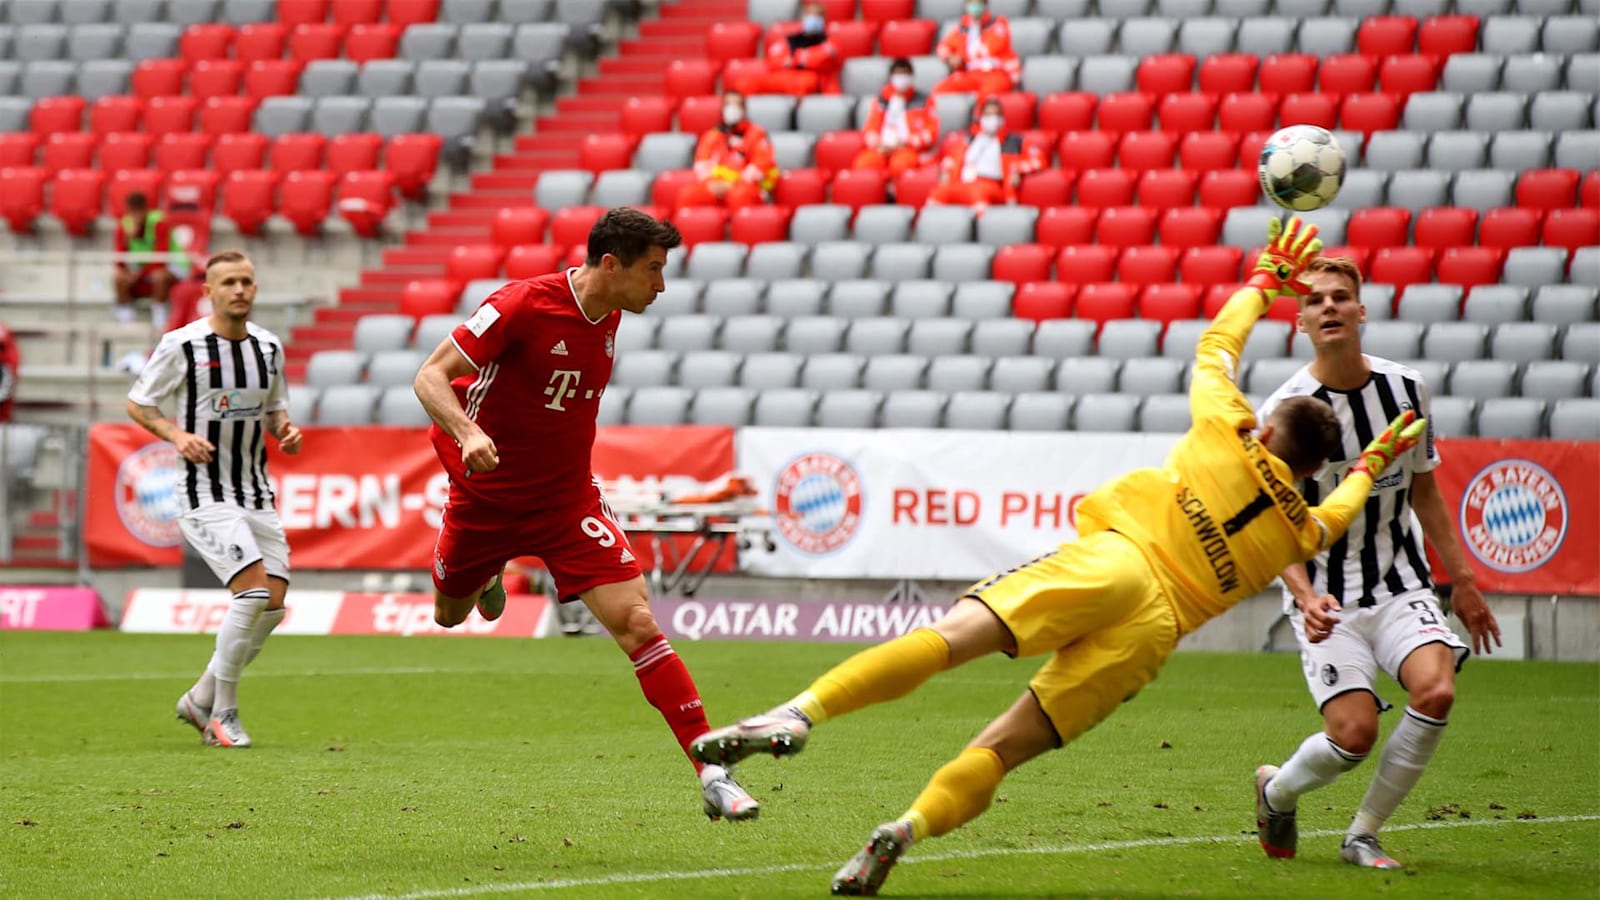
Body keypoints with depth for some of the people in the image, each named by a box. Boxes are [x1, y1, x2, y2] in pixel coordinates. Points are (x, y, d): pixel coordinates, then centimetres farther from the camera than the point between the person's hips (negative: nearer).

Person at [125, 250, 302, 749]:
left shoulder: (269, 347, 7)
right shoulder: (182, 345, -9)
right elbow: (137, 403, 0)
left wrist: (286, 430, -1)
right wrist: (178, 435, -16)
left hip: (256, 491, 7)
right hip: (204, 491, -7)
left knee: (273, 604, 1)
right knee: (254, 590, -20)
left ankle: (200, 700, 19)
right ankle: (223, 713, -6)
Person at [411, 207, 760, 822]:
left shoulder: (609, 316, -3)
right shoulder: (523, 305, -22)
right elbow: (430, 377, -24)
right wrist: (468, 432, -42)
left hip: (567, 500, 3)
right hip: (485, 497, -3)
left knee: (636, 621, -15)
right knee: (449, 614, 20)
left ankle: (712, 774, -17)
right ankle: (489, 575, 59)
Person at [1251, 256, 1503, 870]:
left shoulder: (1406, 389, 2)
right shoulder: (1284, 409, -10)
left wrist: (1462, 580, 18)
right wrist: (1306, 597, -25)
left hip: (1401, 587, 3)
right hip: (1327, 599, -3)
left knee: (1436, 689, -24)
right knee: (1355, 732, -17)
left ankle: (1362, 836, -5)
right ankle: (1276, 791, 19)